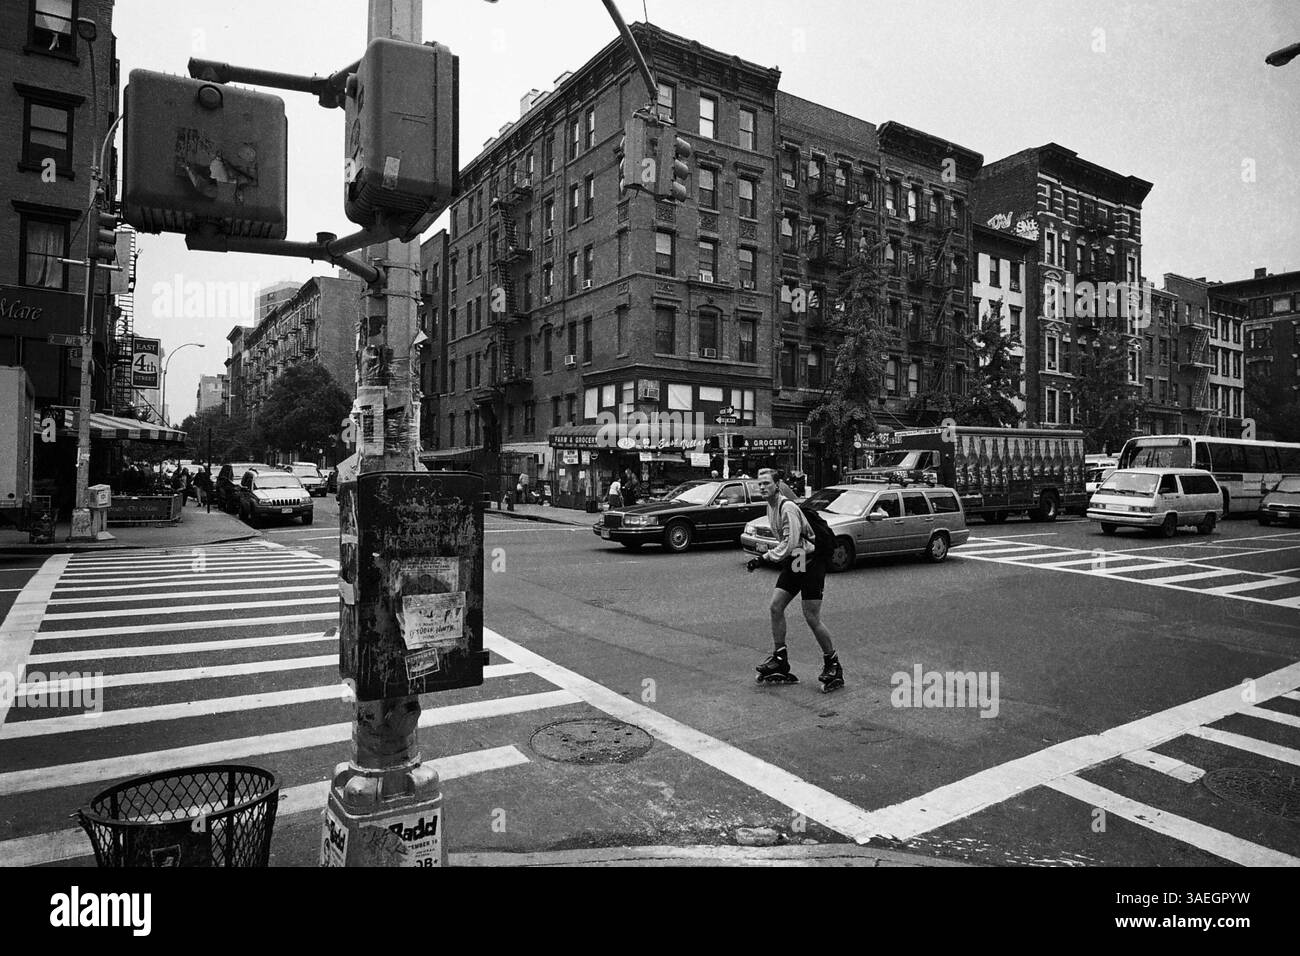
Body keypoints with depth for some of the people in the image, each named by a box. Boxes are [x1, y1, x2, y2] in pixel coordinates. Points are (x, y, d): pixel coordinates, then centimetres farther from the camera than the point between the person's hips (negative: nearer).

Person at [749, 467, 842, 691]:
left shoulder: (787, 507, -21)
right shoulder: (771, 506, 7)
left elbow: (790, 544, -26)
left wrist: (764, 558, -25)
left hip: (810, 562, -9)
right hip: (793, 562, 9)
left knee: (812, 618, -7)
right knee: (775, 607, 3)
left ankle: (833, 665, 9)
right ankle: (780, 661, 12)